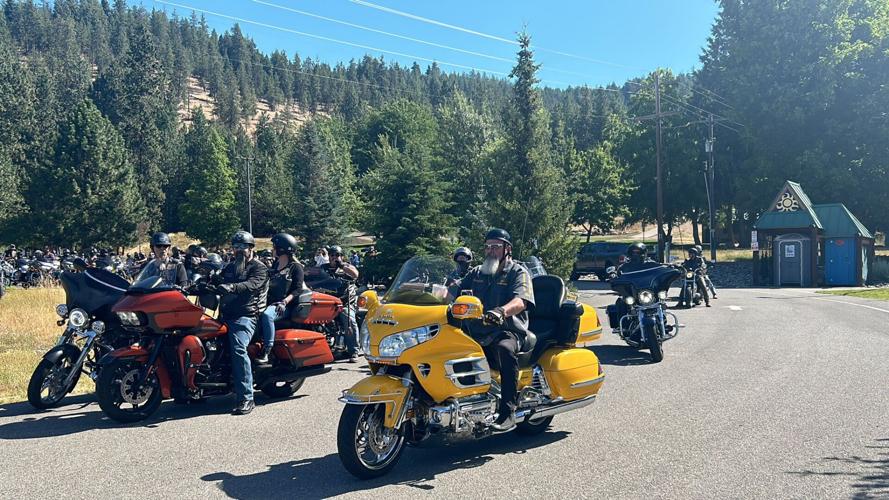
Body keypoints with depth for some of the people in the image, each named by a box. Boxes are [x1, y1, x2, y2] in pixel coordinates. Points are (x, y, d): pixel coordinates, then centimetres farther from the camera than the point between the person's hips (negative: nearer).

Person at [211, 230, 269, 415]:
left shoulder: (259, 268, 3)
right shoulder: (230, 267, 27)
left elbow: (252, 284, -18)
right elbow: (220, 286, 24)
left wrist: (232, 287, -34)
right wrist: (209, 284, 3)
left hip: (246, 315, -8)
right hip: (226, 314, 8)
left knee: (238, 348, -27)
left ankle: (246, 398, -27)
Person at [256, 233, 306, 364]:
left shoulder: (296, 267, -1)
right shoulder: (274, 265, 21)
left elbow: (298, 289, -9)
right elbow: (266, 282, 24)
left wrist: (285, 301, -22)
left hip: (286, 305, -7)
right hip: (270, 302, 7)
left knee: (266, 315, -35)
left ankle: (266, 352, -33)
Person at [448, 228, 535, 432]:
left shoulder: (517, 272, 4)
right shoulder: (476, 273, 23)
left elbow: (521, 301, -15)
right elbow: (455, 290, 13)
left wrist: (501, 311, -37)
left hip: (507, 331, -6)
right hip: (475, 331, 6)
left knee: (505, 348, -38)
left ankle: (508, 412, -36)